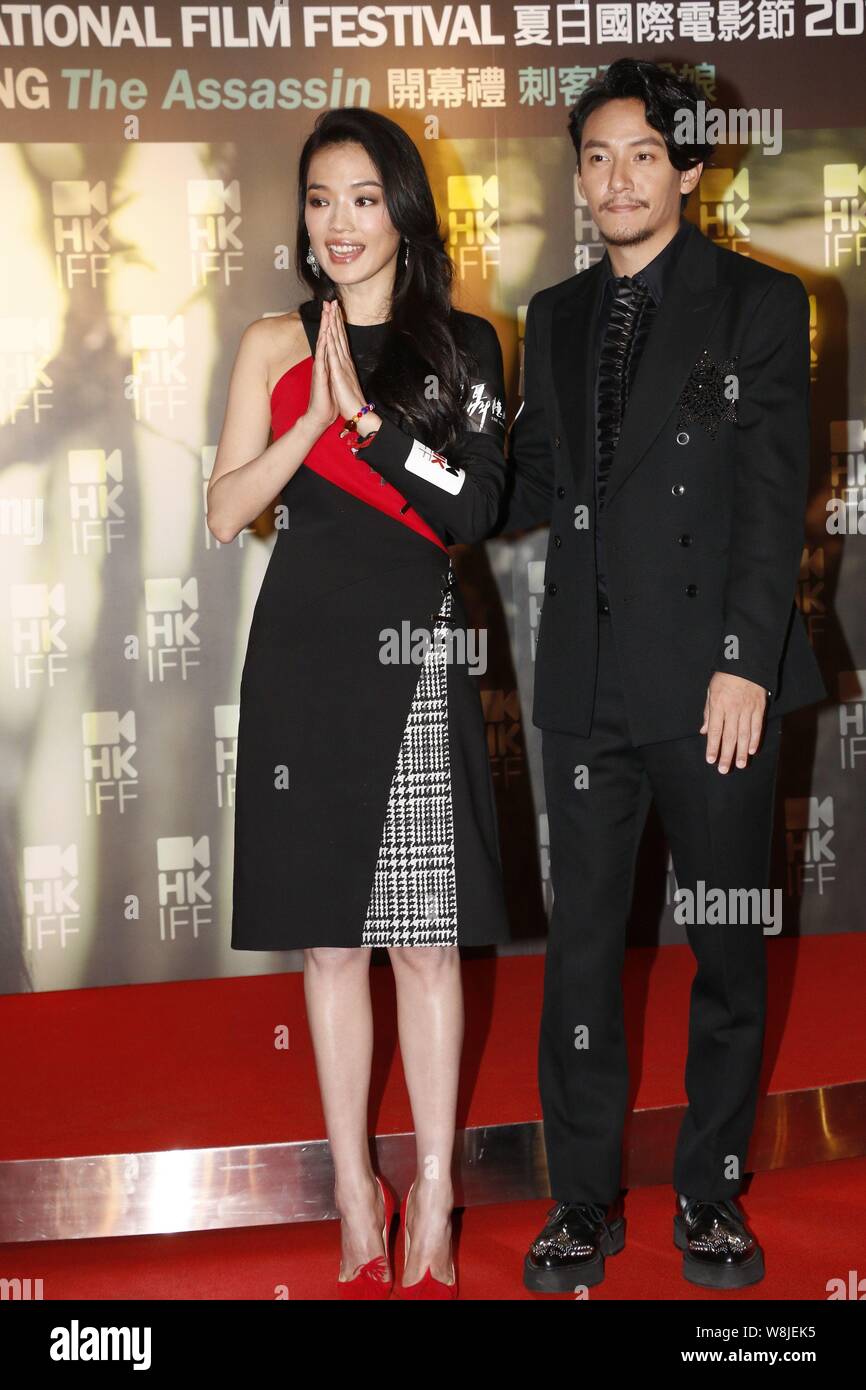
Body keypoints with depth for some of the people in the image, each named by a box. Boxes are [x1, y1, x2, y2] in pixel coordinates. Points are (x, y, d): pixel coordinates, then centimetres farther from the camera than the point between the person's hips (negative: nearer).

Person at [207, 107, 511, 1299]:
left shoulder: (463, 346, 6)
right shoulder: (274, 347, 9)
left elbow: (477, 508, -4)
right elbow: (226, 512, 2)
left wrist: (367, 416, -12)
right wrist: (318, 418, -10)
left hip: (418, 656, -1)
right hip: (306, 655, 1)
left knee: (426, 935, 0)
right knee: (331, 935, 6)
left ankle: (432, 1200, 10)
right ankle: (355, 1190, 16)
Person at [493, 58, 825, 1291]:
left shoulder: (758, 303, 2)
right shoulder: (556, 318, 16)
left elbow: (774, 496, -5)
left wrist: (746, 663, -13)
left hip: (716, 680, -3)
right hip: (589, 682, 4)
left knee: (728, 947, 6)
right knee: (581, 945, 5)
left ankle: (711, 1192, 20)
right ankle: (584, 1200, 16)